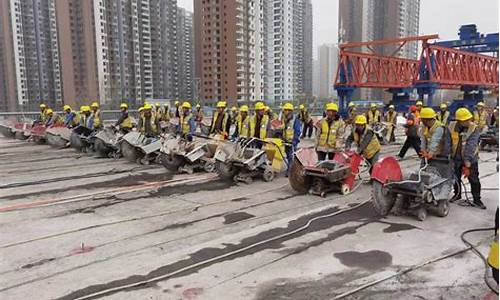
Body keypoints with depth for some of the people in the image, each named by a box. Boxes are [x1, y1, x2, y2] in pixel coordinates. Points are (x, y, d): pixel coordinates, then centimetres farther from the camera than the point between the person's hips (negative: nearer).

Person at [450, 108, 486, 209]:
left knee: (474, 180, 5)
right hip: (456, 158, 3)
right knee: (456, 178, 18)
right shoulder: (452, 126, -10)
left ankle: (477, 200, 20)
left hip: (470, 159, -3)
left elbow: (471, 146, -26)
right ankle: (457, 195, 38)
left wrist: (467, 162, -31)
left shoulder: (474, 129, -18)